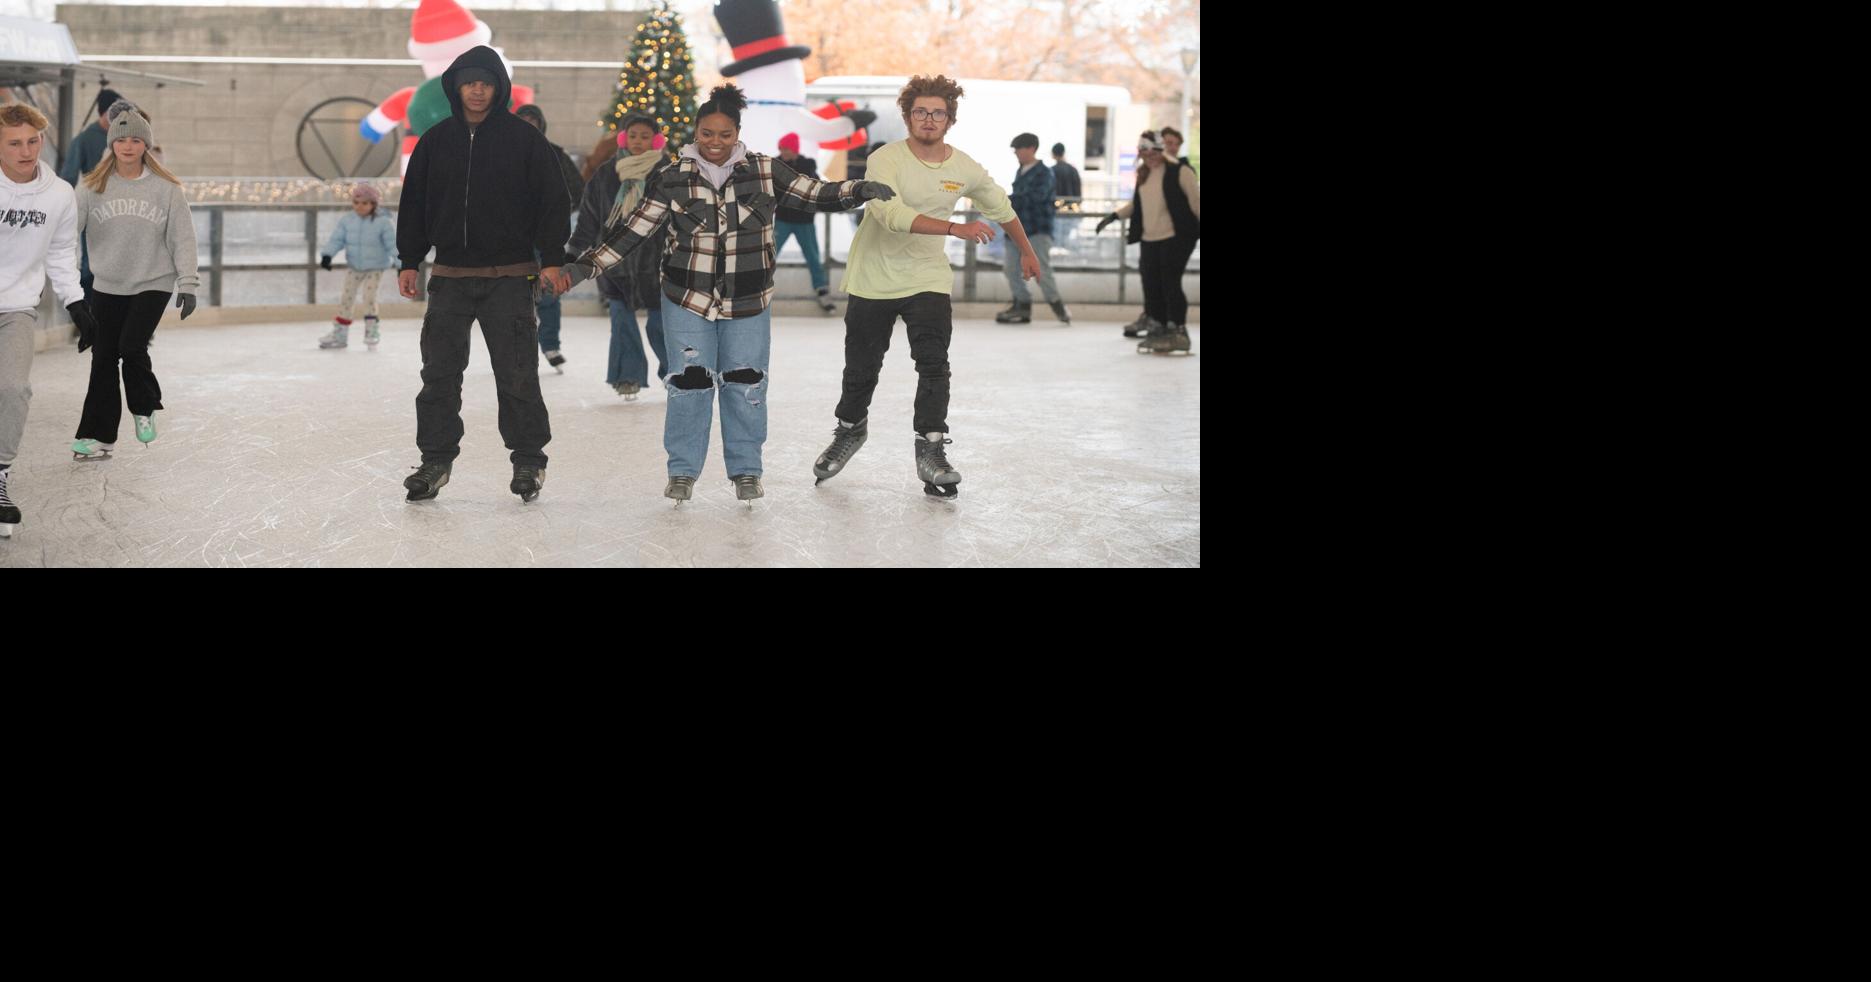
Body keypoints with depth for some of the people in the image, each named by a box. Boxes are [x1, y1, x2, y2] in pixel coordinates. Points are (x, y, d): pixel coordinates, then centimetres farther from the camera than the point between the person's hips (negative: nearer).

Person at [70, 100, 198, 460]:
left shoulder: (166, 188, -4)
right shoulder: (93, 187, -1)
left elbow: (182, 239, -2)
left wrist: (187, 284, -6)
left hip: (153, 285, -2)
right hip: (107, 287, 2)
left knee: (132, 346, -17)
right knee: (103, 359, 3)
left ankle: (144, 410, 12)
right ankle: (98, 437, 11)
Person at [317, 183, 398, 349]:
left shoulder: (383, 223, -13)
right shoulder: (346, 221, -3)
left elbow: (392, 244, -13)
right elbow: (337, 239, -6)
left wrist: (398, 260, -22)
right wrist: (327, 255, -20)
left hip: (375, 268, -4)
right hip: (354, 267, 4)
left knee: (369, 297, -15)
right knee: (347, 298, 5)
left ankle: (371, 330, -1)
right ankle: (339, 333, 12)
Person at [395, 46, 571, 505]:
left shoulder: (525, 140, -1)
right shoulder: (435, 141, 9)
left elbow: (553, 201, 0)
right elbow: (413, 204, 14)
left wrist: (551, 258, -8)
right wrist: (409, 261, 9)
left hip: (509, 278, -3)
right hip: (450, 276, 3)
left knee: (516, 374, -1)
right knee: (439, 373, 3)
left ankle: (528, 460, 10)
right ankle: (436, 459, 13)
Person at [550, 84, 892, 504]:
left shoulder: (765, 173, -2)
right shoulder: (673, 181, -3)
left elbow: (816, 195, -3)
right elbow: (632, 230, -2)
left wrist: (861, 190, -21)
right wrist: (580, 269, -7)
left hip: (749, 303, 1)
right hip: (687, 300, -1)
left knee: (746, 385, 5)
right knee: (689, 384, 0)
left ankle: (746, 470, 20)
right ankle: (683, 470, 14)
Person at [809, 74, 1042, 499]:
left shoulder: (966, 169, -2)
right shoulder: (885, 160, -16)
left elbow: (1001, 208, 17)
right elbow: (891, 214, -33)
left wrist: (1027, 251, 28)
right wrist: (955, 229, -41)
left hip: (928, 278, 2)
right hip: (874, 279, -2)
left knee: (934, 364, -15)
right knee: (861, 369, 9)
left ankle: (931, 451, -10)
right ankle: (850, 429, 37)